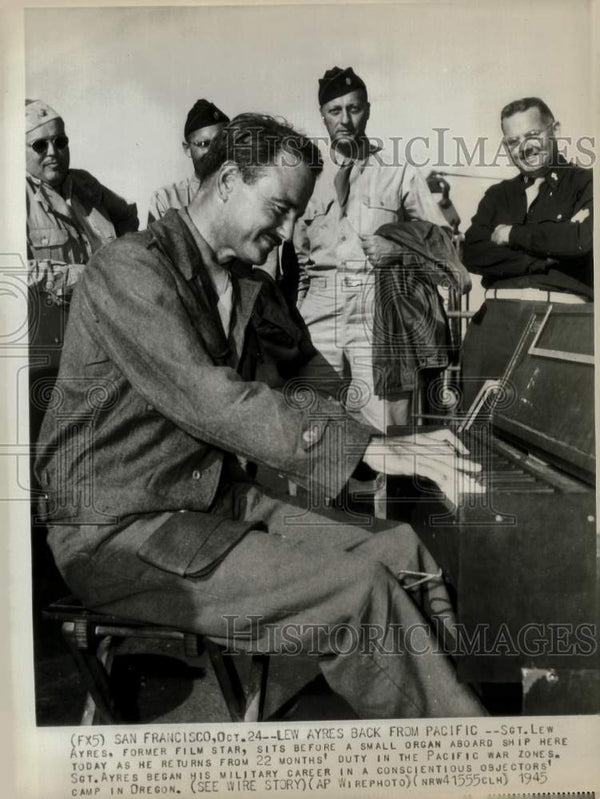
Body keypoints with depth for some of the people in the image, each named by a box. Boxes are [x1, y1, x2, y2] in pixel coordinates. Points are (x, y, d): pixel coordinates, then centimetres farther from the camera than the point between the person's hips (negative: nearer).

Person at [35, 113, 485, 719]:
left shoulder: (250, 287, 12)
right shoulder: (129, 270, -15)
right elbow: (211, 401, -27)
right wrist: (368, 448, -30)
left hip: (221, 499, 8)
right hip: (121, 531, -7)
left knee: (401, 553, -9)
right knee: (359, 593, -20)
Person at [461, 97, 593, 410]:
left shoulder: (584, 183, 11)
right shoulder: (498, 195, 23)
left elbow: (582, 240, -9)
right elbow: (472, 255, 7)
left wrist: (513, 234, 2)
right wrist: (547, 256, -2)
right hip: (499, 313, 3)